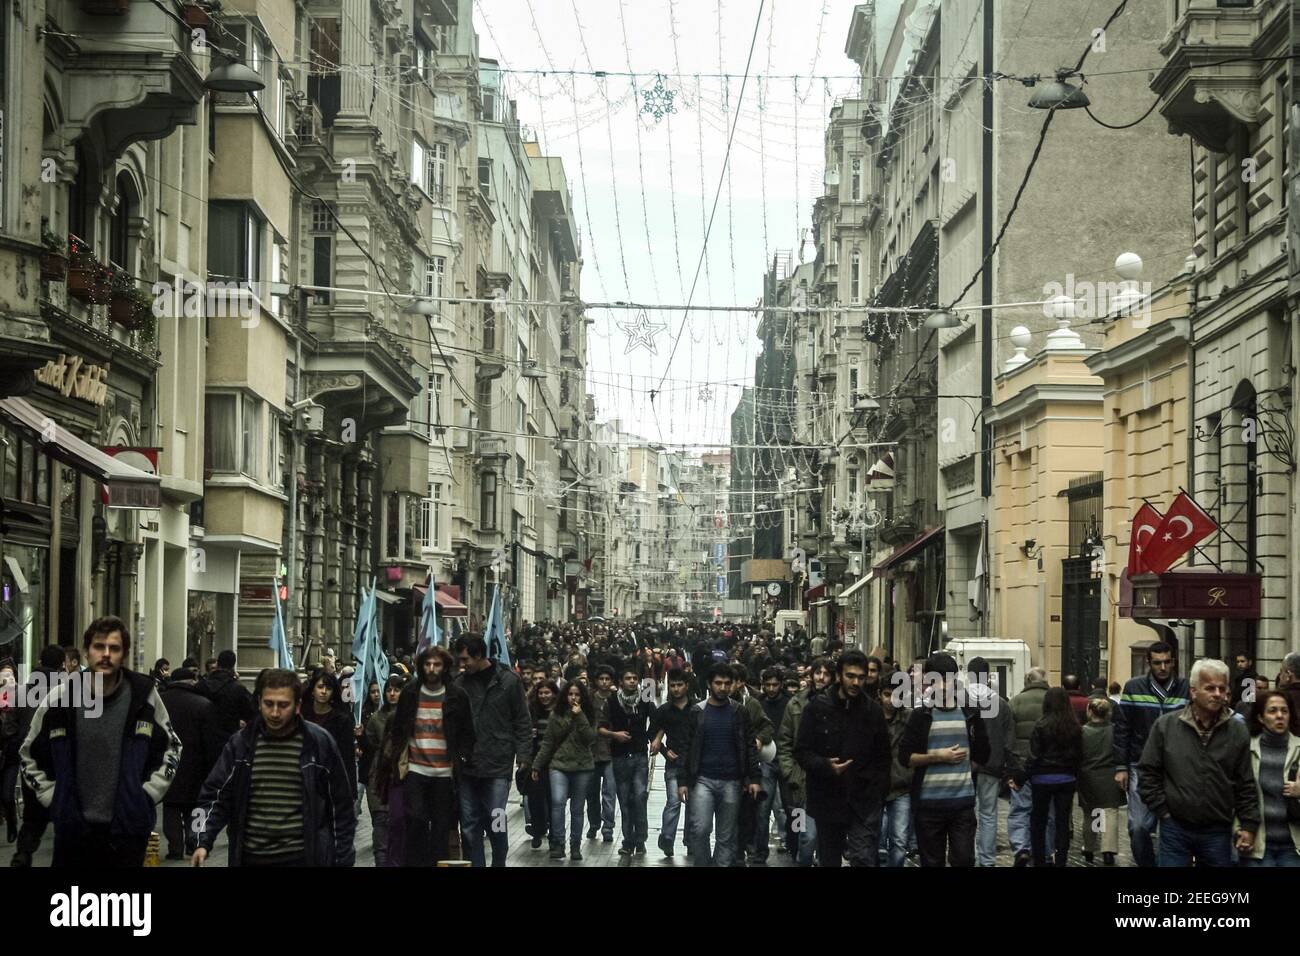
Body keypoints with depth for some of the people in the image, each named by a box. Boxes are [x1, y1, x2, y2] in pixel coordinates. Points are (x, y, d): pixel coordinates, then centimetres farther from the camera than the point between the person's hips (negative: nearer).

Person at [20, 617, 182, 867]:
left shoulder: (145, 696, -2)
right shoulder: (58, 699, -1)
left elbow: (172, 748, 11)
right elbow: (30, 756, 12)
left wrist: (147, 794, 2)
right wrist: (52, 797, 3)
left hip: (128, 827, 0)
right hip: (72, 828, 1)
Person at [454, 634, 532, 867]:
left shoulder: (508, 680, -1)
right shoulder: (460, 682, 6)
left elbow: (522, 721, 1)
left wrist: (523, 754, -6)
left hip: (498, 766, -3)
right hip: (467, 766, 3)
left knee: (496, 822, -1)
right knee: (469, 826, 5)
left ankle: (499, 863, 16)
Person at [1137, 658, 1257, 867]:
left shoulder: (1238, 731, 2)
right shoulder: (1165, 725, -2)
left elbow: (1245, 785, 5)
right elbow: (1148, 773, 2)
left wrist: (1249, 825, 0)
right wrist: (1162, 811, -2)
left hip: (1218, 832, 1)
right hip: (1175, 828, -1)